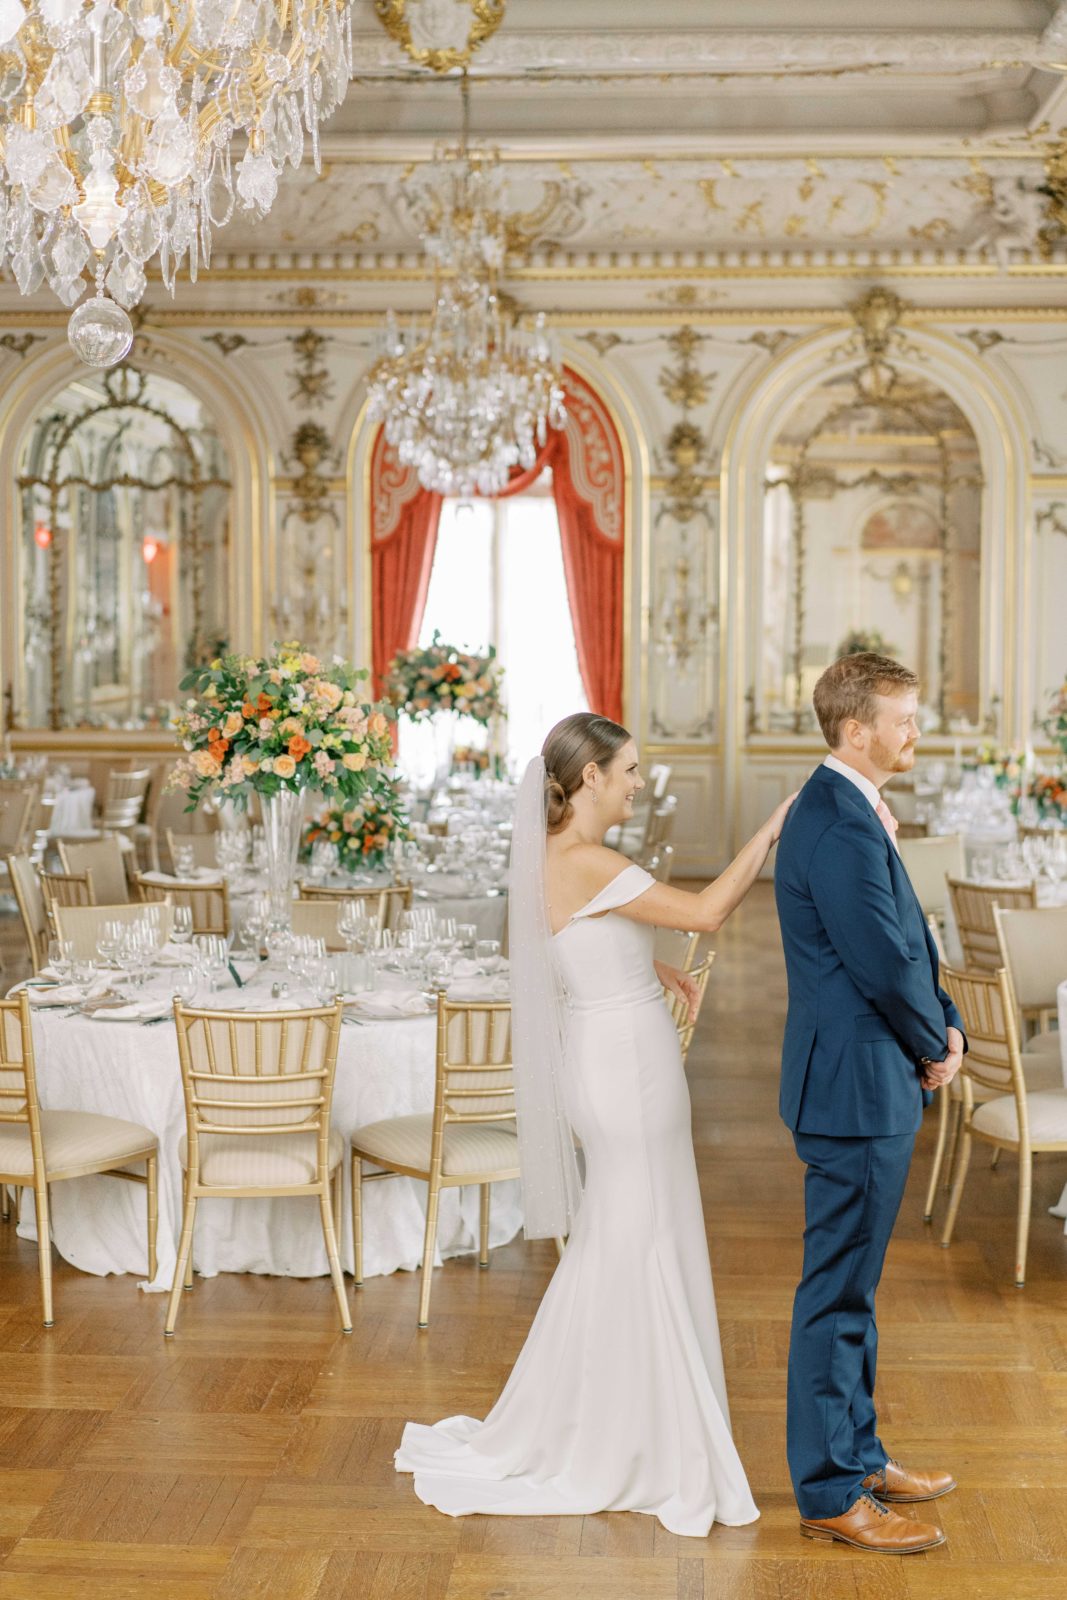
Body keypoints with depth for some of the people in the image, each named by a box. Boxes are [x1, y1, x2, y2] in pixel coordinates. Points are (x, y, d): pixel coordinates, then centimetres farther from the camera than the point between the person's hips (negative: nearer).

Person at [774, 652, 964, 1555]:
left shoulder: (849, 812, 12)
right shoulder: (840, 828, -22)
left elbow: (910, 942, 15)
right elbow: (888, 967, -23)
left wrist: (942, 1029, 1)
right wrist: (935, 1047, -6)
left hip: (872, 1082, 11)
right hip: (857, 1088, -11)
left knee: (853, 1286, 20)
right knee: (839, 1292, 0)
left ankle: (857, 1453, 33)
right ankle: (831, 1495, 10)